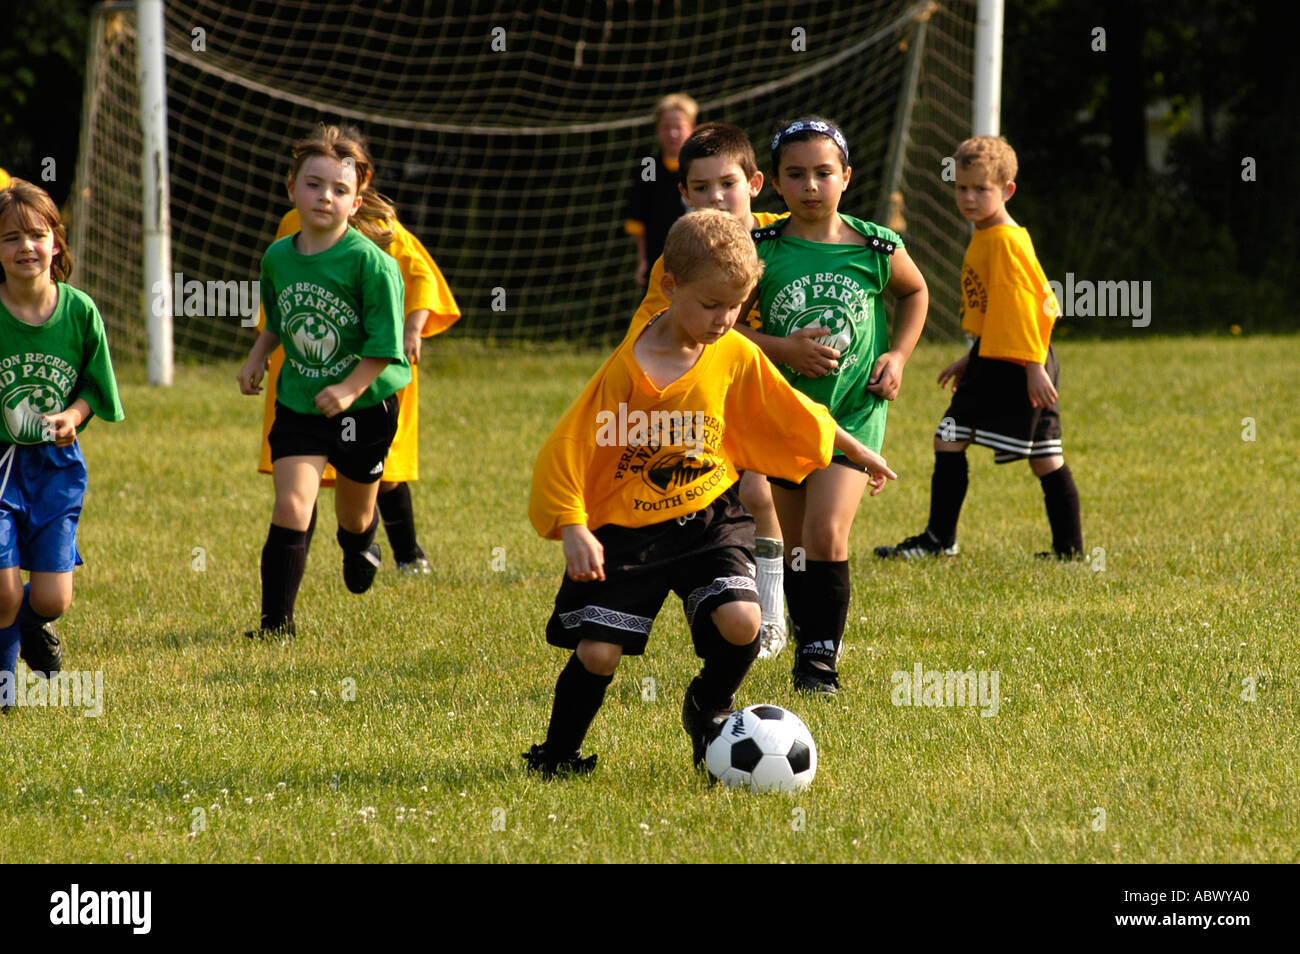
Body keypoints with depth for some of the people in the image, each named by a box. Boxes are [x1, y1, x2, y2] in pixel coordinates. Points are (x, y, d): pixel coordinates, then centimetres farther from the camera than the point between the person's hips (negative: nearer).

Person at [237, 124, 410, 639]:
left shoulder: (369, 262, -18)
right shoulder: (278, 258, -1)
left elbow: (385, 343, -18)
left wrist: (350, 389, -27)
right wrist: (257, 358, 3)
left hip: (364, 404, -2)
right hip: (298, 402, 2)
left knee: (354, 515, 18)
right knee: (291, 506, -14)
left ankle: (360, 540, 56)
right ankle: (277, 621, -9)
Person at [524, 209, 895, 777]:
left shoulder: (736, 358, -3)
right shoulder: (625, 371, -15)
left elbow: (797, 418, 14)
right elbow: (564, 453, -12)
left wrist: (859, 453, 24)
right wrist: (573, 531, -21)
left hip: (707, 520, 2)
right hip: (627, 531, -2)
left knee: (741, 620, -20)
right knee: (596, 650, -9)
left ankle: (709, 708, 11)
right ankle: (558, 754, 18)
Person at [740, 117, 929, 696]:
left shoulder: (876, 249, -4)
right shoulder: (761, 252, -7)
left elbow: (914, 292, 17)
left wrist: (898, 355, 4)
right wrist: (784, 350, -18)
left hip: (853, 410, -2)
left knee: (827, 534, -17)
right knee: (794, 546, 11)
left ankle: (823, 655, -7)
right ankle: (807, 643, 29)